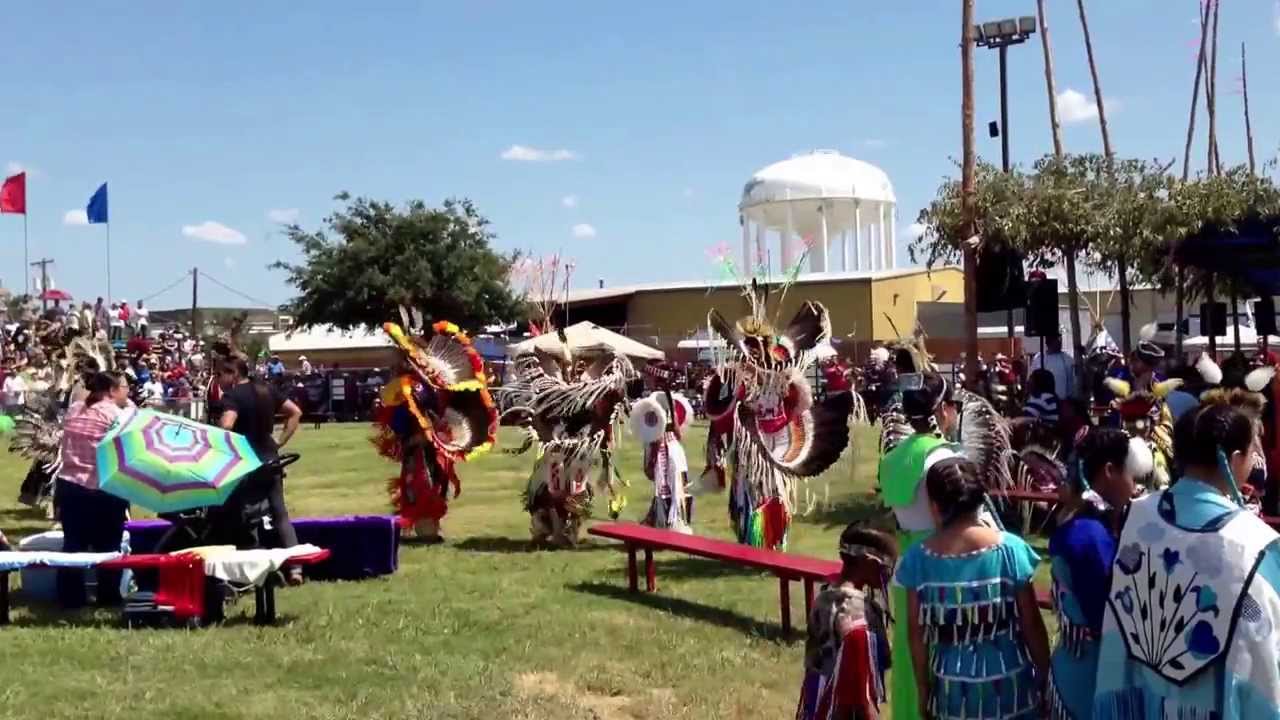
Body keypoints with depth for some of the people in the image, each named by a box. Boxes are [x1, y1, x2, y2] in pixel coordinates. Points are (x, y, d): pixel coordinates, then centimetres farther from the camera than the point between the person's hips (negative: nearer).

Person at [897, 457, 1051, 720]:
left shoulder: (919, 559, -9)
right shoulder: (1010, 549, -12)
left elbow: (917, 633, -2)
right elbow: (1031, 624, -7)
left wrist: (923, 688, 11)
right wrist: (1045, 675, 7)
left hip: (952, 688, 1)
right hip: (1009, 685, -1)